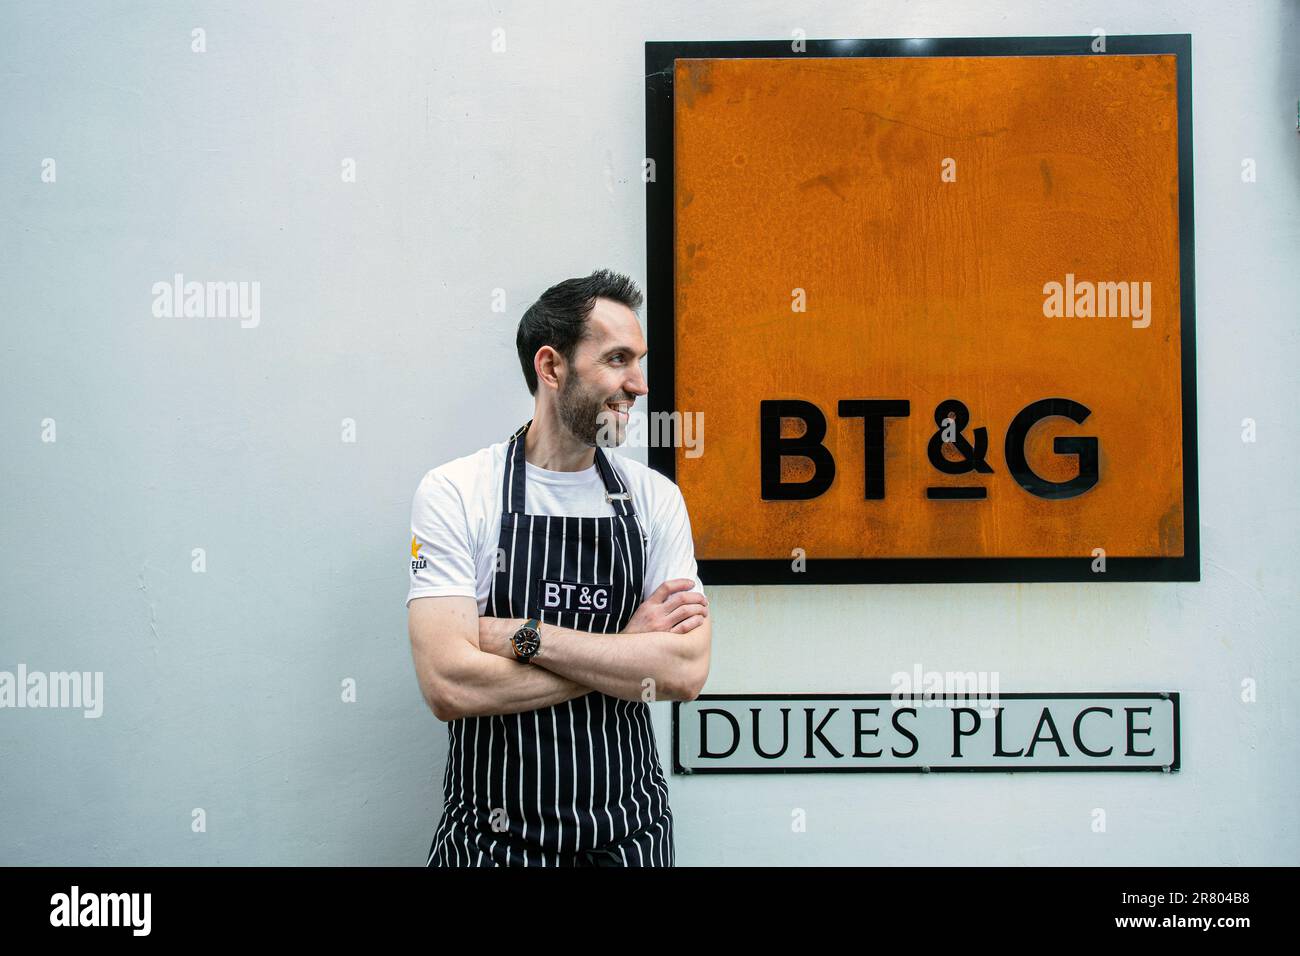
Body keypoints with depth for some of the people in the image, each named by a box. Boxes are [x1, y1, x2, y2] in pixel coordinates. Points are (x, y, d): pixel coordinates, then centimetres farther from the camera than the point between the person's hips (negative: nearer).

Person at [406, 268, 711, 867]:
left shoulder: (655, 498, -1)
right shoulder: (452, 493, -10)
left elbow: (687, 672, -12)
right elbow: (448, 686, -20)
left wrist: (523, 635, -20)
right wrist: (628, 653, -15)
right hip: (492, 836, -3)